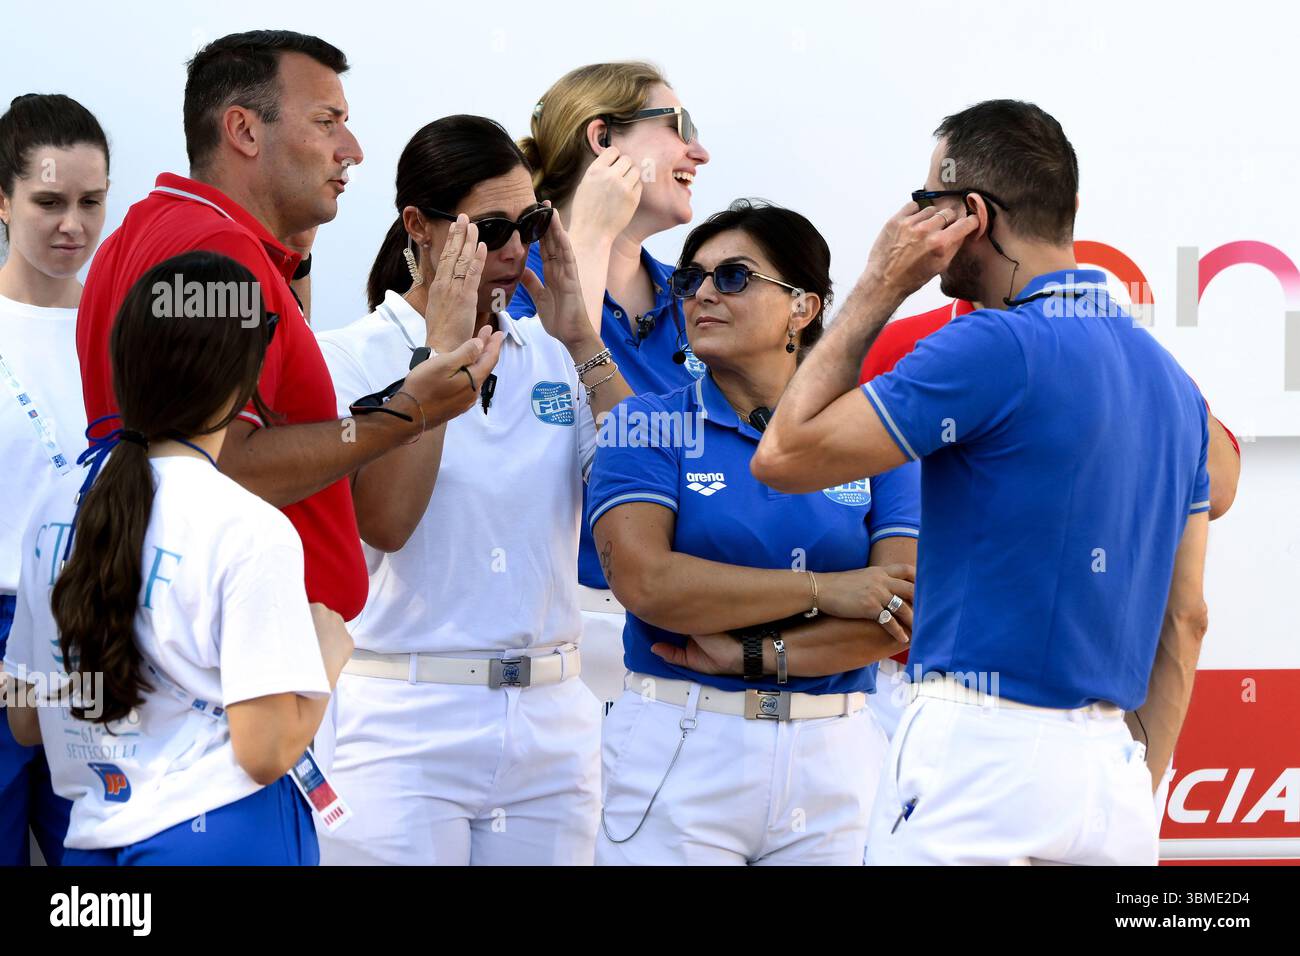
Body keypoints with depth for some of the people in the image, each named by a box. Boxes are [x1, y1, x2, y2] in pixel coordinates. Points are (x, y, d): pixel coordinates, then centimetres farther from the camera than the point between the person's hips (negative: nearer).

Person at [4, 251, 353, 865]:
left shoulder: (58, 509, 3)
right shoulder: (251, 531, -15)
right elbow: (267, 752, -17)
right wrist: (329, 648, -1)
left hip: (91, 837, 6)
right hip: (223, 837, -6)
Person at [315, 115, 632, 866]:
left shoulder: (554, 358, 11)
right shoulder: (352, 359, -2)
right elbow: (385, 520, -17)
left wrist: (582, 342, -4)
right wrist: (443, 349, -14)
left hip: (553, 722, 4)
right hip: (407, 723, -4)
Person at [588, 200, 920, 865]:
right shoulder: (646, 426, 3)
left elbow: (904, 616, -4)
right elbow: (644, 580, -13)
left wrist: (756, 654, -13)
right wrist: (825, 590, -12)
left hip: (833, 757, 1)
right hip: (680, 752, -1)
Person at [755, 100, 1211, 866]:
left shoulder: (994, 349, -12)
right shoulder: (1170, 380, 13)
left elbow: (784, 455, -6)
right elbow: (1185, 617, 15)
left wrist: (879, 291, 0)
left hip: (980, 752, -8)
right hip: (1113, 766, 8)